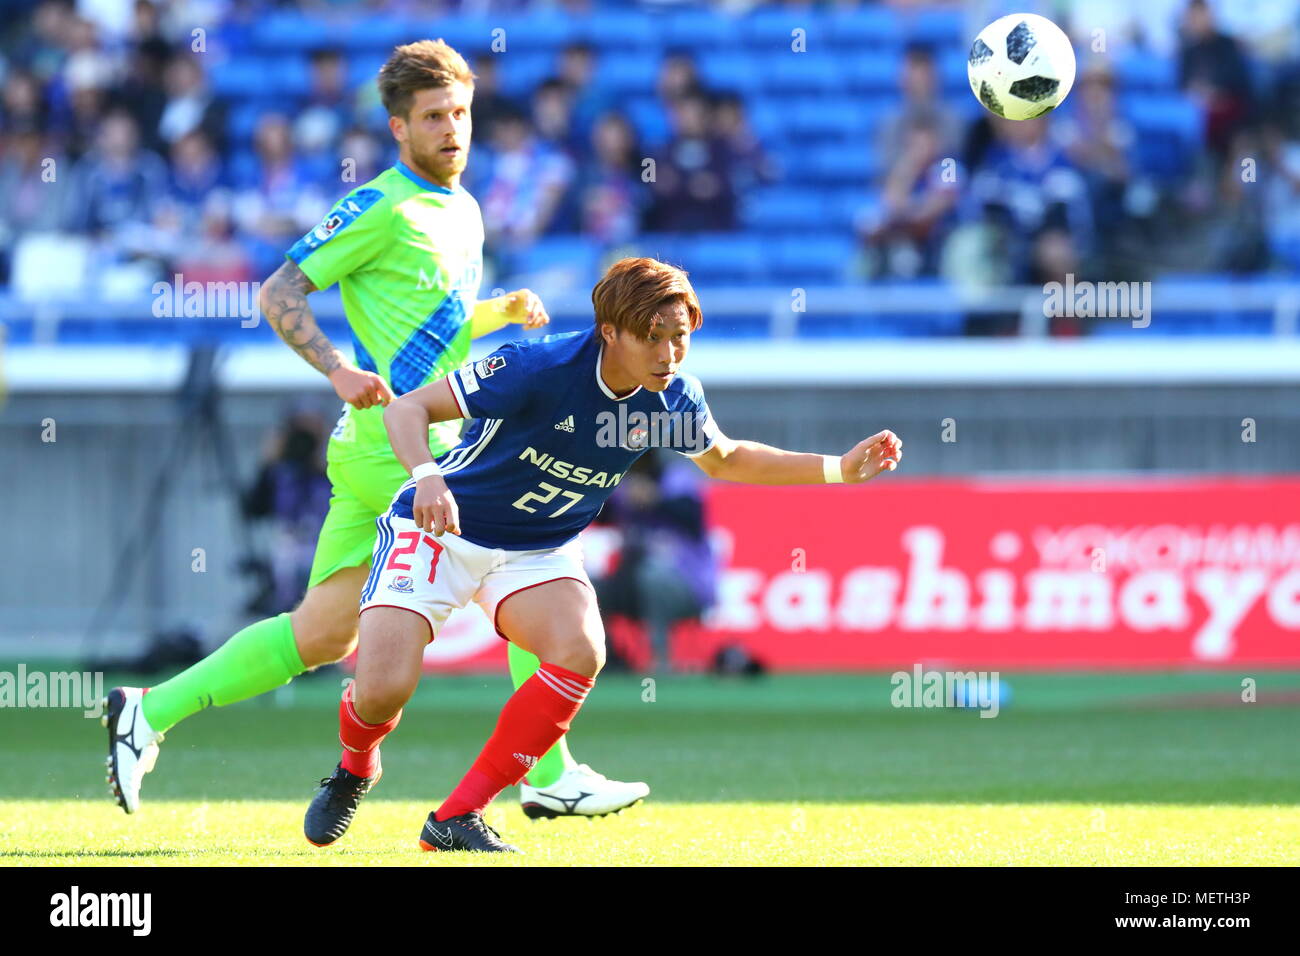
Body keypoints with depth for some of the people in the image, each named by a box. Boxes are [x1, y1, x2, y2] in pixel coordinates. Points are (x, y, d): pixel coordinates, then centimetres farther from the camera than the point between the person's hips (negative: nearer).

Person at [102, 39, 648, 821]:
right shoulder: (384, 207, -10)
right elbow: (280, 293, -10)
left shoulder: (465, 211, 18)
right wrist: (340, 370, -23)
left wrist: (505, 311, 11)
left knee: (322, 634, 8)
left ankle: (148, 713, 12)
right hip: (397, 442, -9)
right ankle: (550, 773, -2)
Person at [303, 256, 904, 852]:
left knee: (580, 653, -26)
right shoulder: (541, 367, -28)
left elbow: (724, 460, 14)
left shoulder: (673, 399, -10)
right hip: (438, 530, -4)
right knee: (383, 689, -20)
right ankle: (355, 768, 21)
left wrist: (839, 469, 6)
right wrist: (427, 476, -45)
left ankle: (457, 817, -15)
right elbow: (408, 409, -25)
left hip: (538, 551, 4)